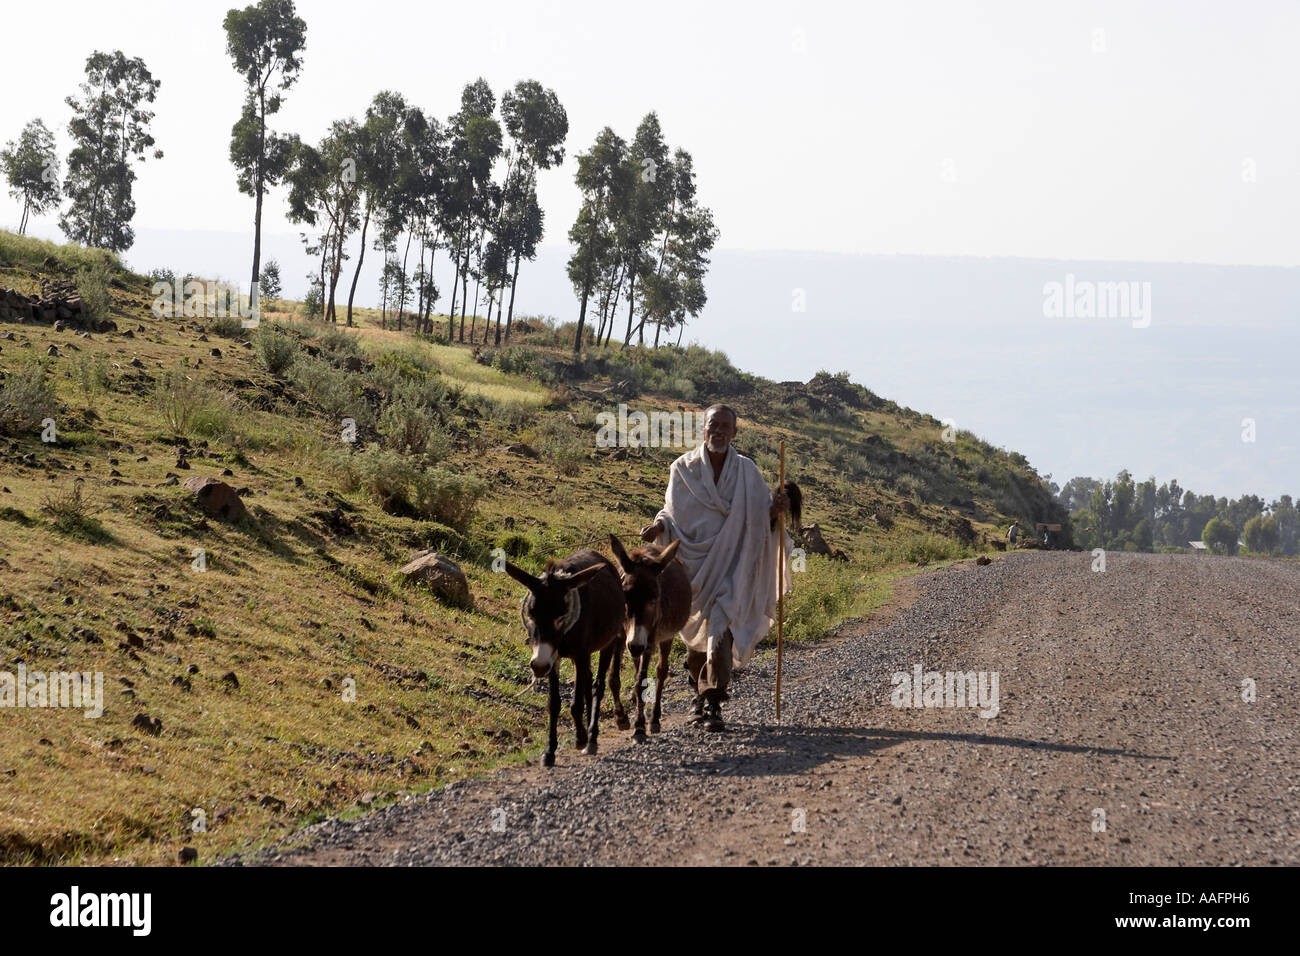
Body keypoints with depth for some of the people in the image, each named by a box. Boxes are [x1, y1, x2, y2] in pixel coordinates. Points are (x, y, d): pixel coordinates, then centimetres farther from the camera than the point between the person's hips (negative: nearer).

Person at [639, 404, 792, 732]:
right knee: (695, 634, 10)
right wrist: (659, 525, -10)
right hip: (693, 562, 2)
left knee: (720, 630, -16)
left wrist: (775, 509, -17)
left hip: (729, 566, -2)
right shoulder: (683, 469, 2)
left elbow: (762, 516, 5)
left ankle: (713, 704, -21)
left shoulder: (747, 471, 1)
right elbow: (673, 512, 11)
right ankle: (701, 695, 31)